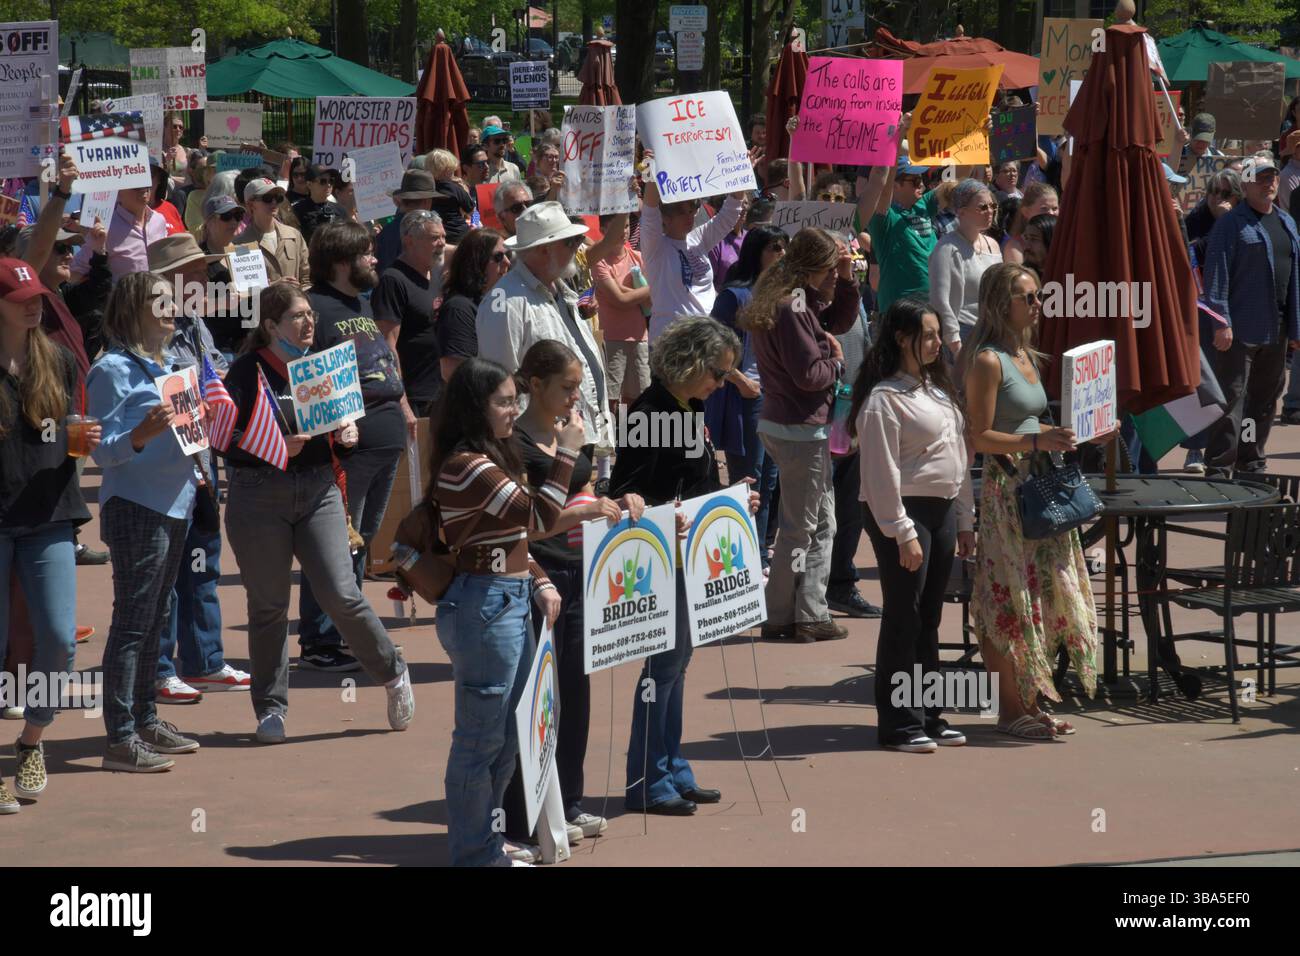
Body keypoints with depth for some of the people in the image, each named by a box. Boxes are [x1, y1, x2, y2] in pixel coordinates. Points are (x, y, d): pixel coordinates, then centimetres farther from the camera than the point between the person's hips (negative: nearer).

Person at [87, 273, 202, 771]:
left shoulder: (167, 366, 14)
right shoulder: (114, 369, -11)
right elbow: (102, 450, -16)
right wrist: (141, 435, -32)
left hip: (174, 503, 9)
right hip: (135, 506, -9)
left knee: (156, 617, 13)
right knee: (133, 619, -8)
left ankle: (146, 720, 22)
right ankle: (120, 739, -7)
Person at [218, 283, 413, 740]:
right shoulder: (248, 372, -5)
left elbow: (343, 418, 20)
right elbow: (222, 436, -13)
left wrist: (348, 433, -2)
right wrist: (276, 447, -24)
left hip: (318, 491, 3)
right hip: (258, 496, -3)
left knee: (341, 595, -6)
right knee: (268, 604, 4)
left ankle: (393, 673, 14)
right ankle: (271, 707, 15)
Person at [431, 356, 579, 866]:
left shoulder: (492, 457, 14)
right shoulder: (468, 466, -19)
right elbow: (540, 516, -20)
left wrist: (539, 582, 8)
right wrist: (566, 452, -16)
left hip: (508, 603, 10)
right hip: (483, 606, -10)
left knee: (504, 736, 18)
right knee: (481, 738, -1)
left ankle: (486, 843, 29)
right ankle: (474, 854, 8)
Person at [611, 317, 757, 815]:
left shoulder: (691, 410, 12)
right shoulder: (650, 413, -17)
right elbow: (624, 493, -21)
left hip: (689, 555, 10)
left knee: (678, 657, 15)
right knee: (664, 661, -5)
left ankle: (673, 770, 24)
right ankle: (647, 782, 2)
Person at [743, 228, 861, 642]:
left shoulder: (801, 300, 10)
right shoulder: (791, 308, -21)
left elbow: (840, 319, 22)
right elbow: (809, 374, -24)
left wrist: (846, 277, 8)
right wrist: (835, 360, -5)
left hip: (799, 426, 11)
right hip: (801, 430, -11)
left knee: (822, 525, 14)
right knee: (800, 528, -1)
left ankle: (811, 615, 16)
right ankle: (781, 619, 7)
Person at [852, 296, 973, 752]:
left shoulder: (938, 389, 15)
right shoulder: (883, 398, -13)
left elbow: (957, 455, 19)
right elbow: (882, 472, -16)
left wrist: (964, 520, 16)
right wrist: (902, 534, -18)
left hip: (942, 510, 8)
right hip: (903, 512, -8)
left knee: (929, 618, 13)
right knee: (903, 619, -4)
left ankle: (929, 715, 19)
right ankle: (898, 723, 2)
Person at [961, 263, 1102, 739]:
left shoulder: (1027, 357, 14)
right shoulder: (988, 361, -13)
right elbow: (980, 437, -17)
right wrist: (1036, 442, -25)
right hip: (1005, 490, -9)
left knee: (1045, 595, 10)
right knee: (1012, 598, -3)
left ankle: (1029, 702, 17)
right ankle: (1010, 710, 4)